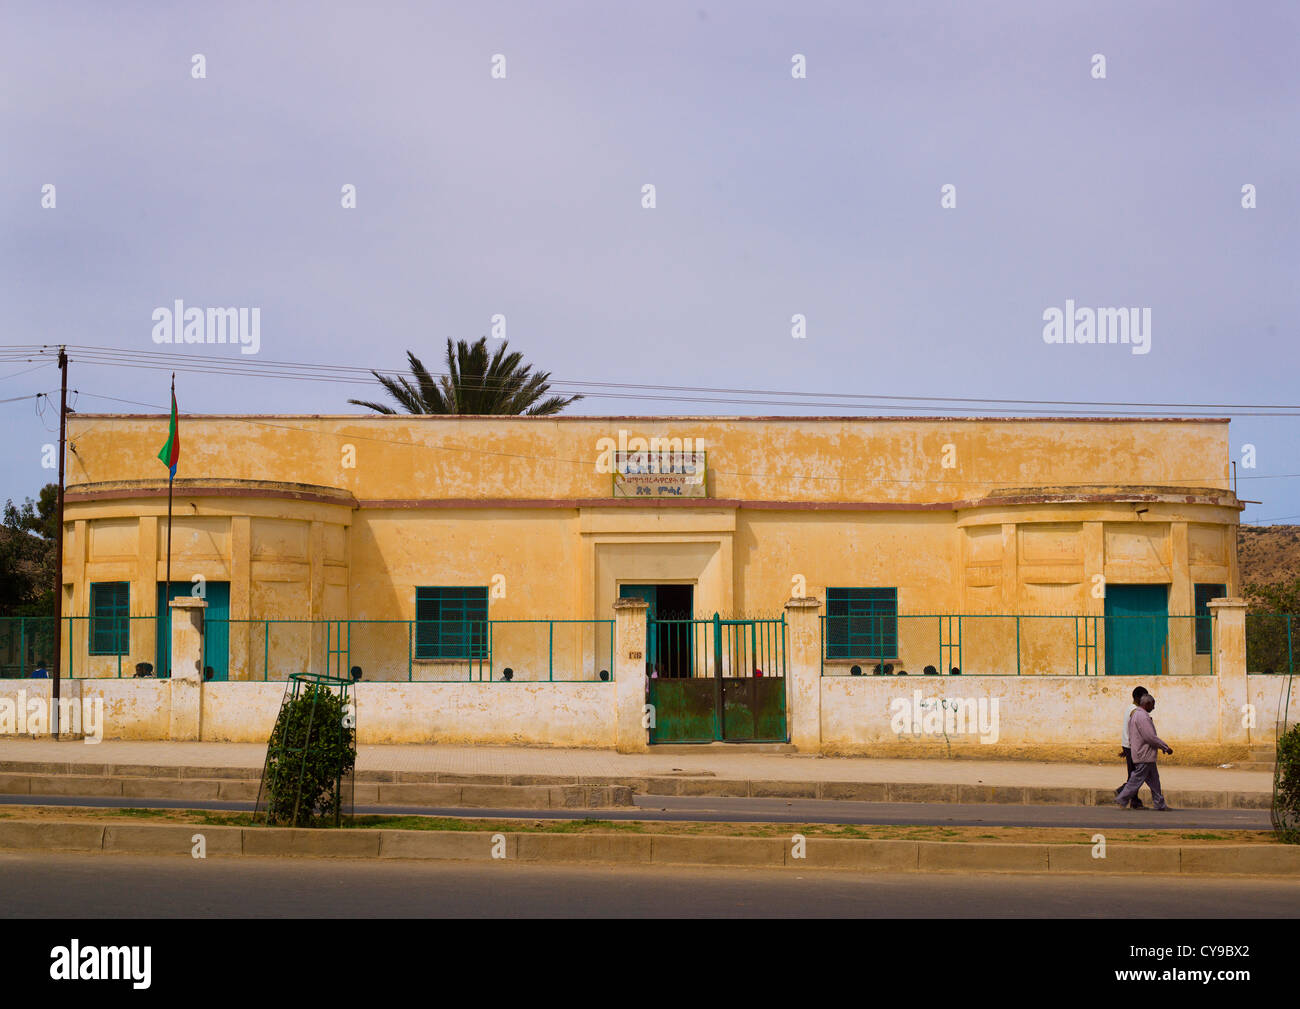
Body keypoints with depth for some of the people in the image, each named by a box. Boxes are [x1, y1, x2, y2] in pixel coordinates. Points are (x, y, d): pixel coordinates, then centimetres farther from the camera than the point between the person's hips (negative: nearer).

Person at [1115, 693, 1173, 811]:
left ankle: (1160, 804, 15)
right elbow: (1150, 737, -22)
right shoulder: (1142, 716, -19)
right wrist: (1166, 747, -14)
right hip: (1144, 756, -11)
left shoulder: (1135, 714, 14)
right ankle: (1122, 800, -1)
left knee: (1154, 779, 12)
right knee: (1137, 779, -5)